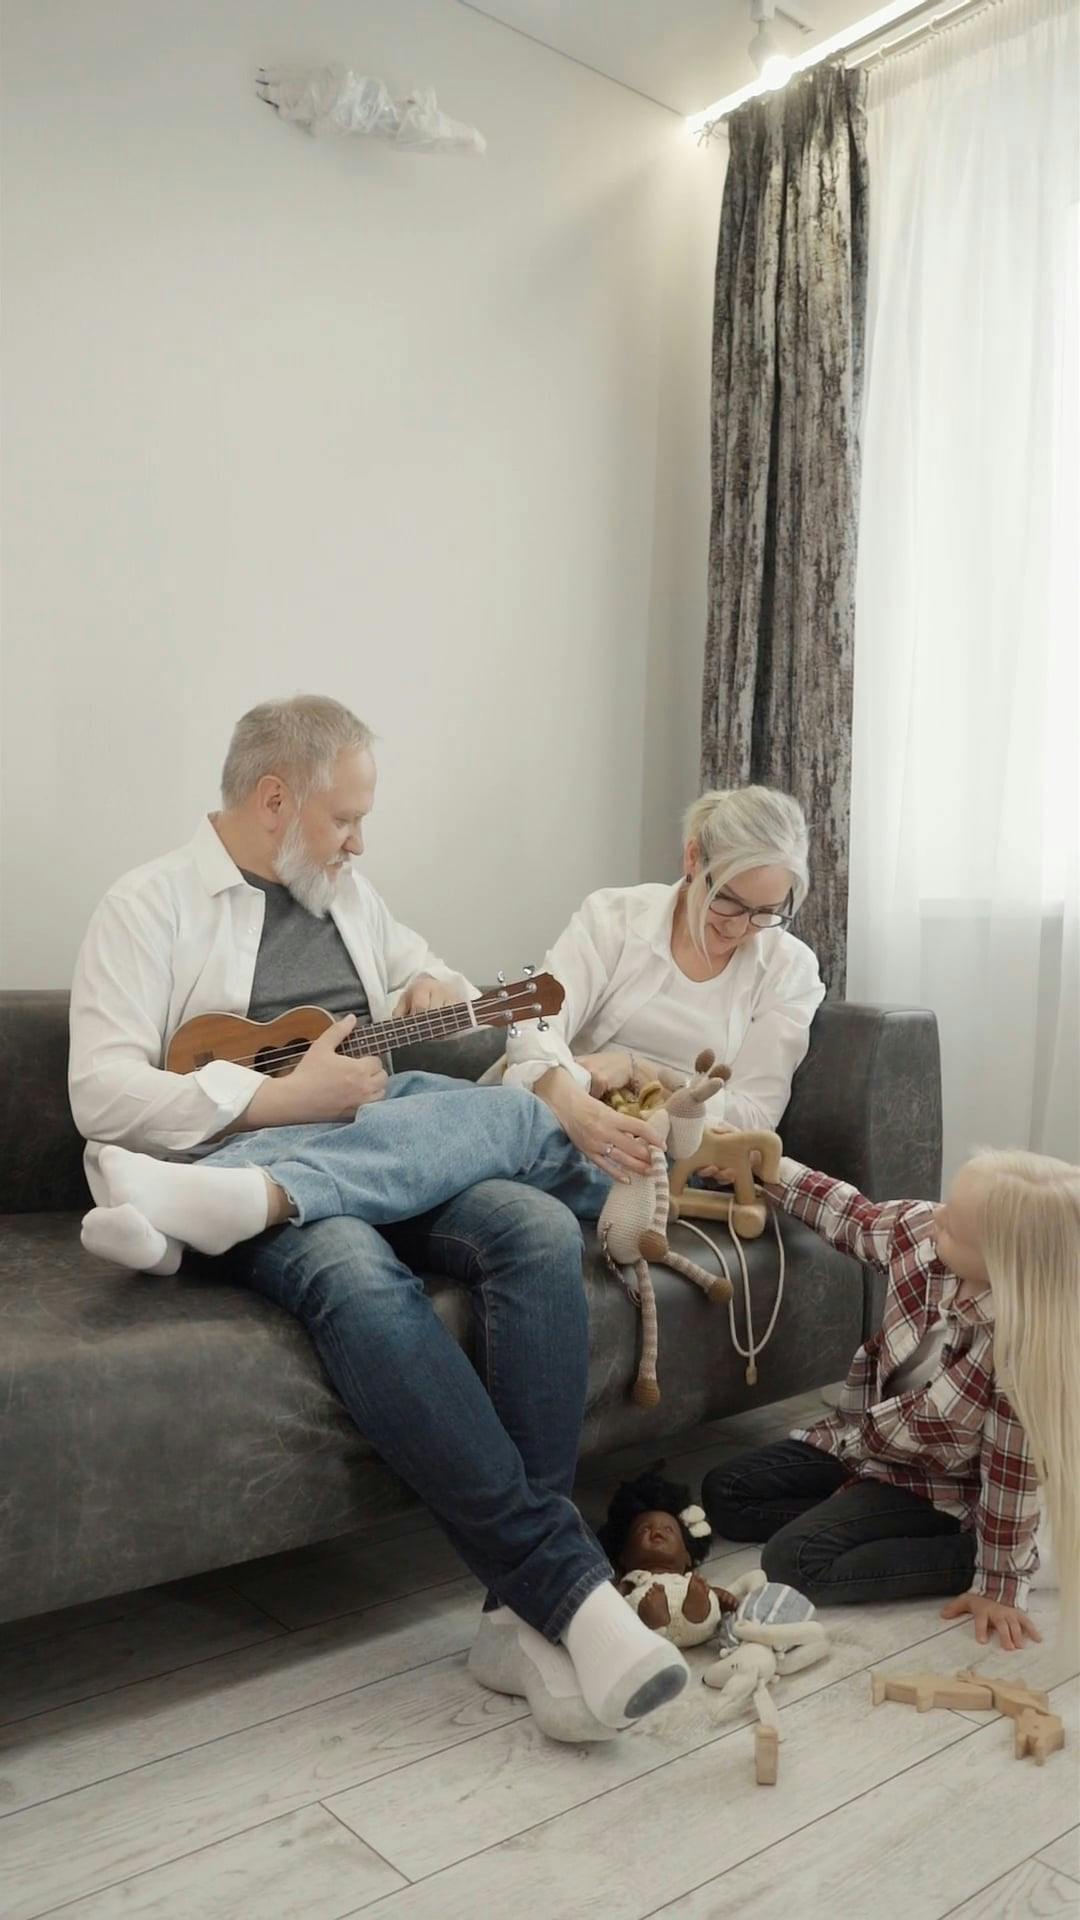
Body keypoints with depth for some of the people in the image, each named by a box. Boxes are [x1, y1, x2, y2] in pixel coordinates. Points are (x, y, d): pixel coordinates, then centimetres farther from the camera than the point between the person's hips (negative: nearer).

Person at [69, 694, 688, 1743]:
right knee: (363, 1280, -38)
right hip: (245, 1165, -5)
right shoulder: (150, 904, 3)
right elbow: (101, 1096, -8)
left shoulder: (346, 892, 23)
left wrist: (433, 989, 10)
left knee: (542, 1233, -25)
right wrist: (285, 1098, -16)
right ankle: (571, 1584, -33)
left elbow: (430, 970, 36)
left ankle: (525, 1610, -25)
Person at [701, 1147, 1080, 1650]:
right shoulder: (922, 1229, -21)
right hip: (864, 1436, 6)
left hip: (935, 1481, -6)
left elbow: (1012, 1471, -24)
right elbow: (852, 1217, 1)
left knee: (793, 1563, -20)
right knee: (723, 1494, 4)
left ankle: (966, 1551, -6)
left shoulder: (1026, 1343, -35)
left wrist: (1000, 1584, -14)